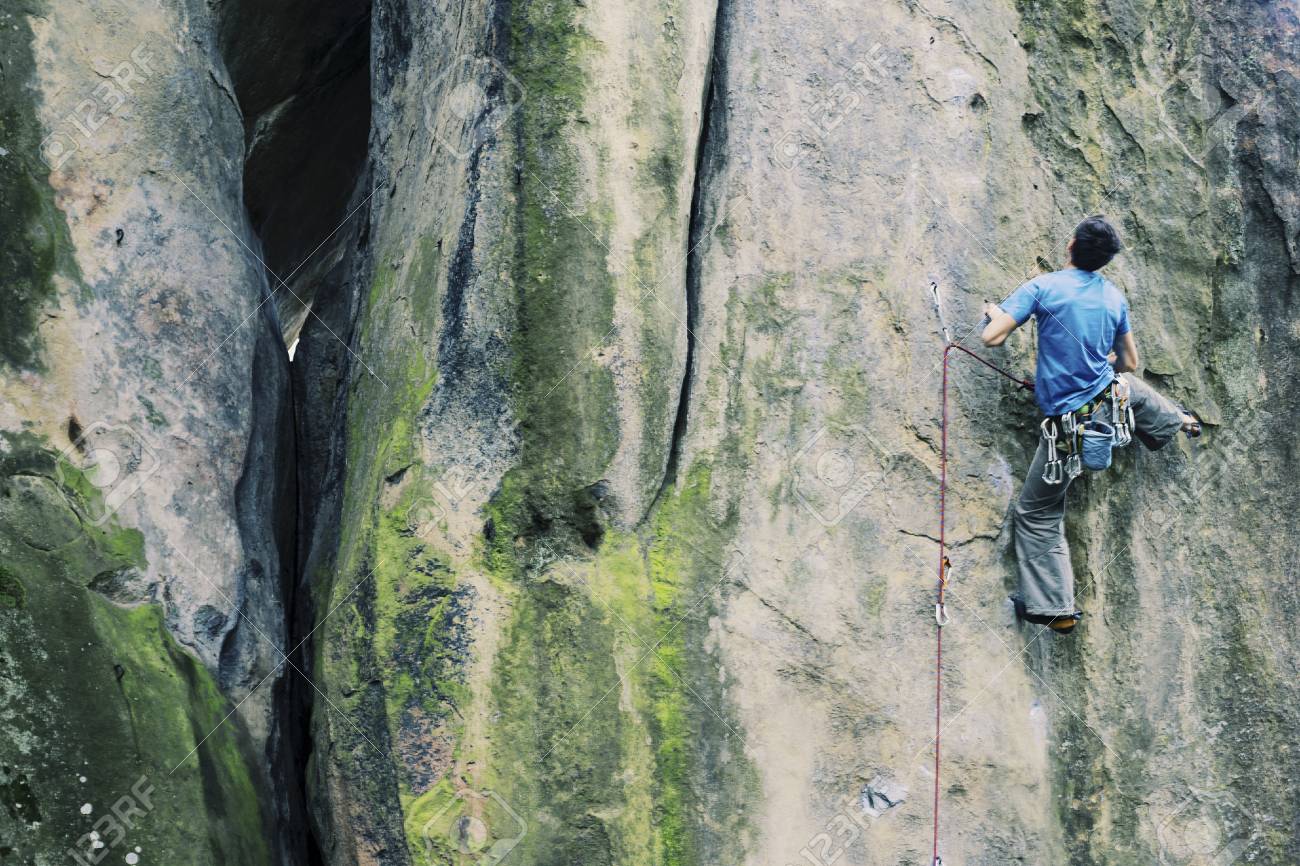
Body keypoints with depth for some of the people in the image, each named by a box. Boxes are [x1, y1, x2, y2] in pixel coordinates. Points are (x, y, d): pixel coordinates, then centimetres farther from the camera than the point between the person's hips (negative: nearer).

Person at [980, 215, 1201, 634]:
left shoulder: (1042, 286, -12)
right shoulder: (1114, 297, 2)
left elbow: (992, 337, -16)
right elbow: (1129, 363, 13)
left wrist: (994, 312, 6)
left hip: (1067, 424, -4)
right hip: (1113, 402, 4)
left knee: (1037, 516, 7)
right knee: (1134, 388, 41)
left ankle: (1053, 606, 2)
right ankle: (1179, 421, 70)